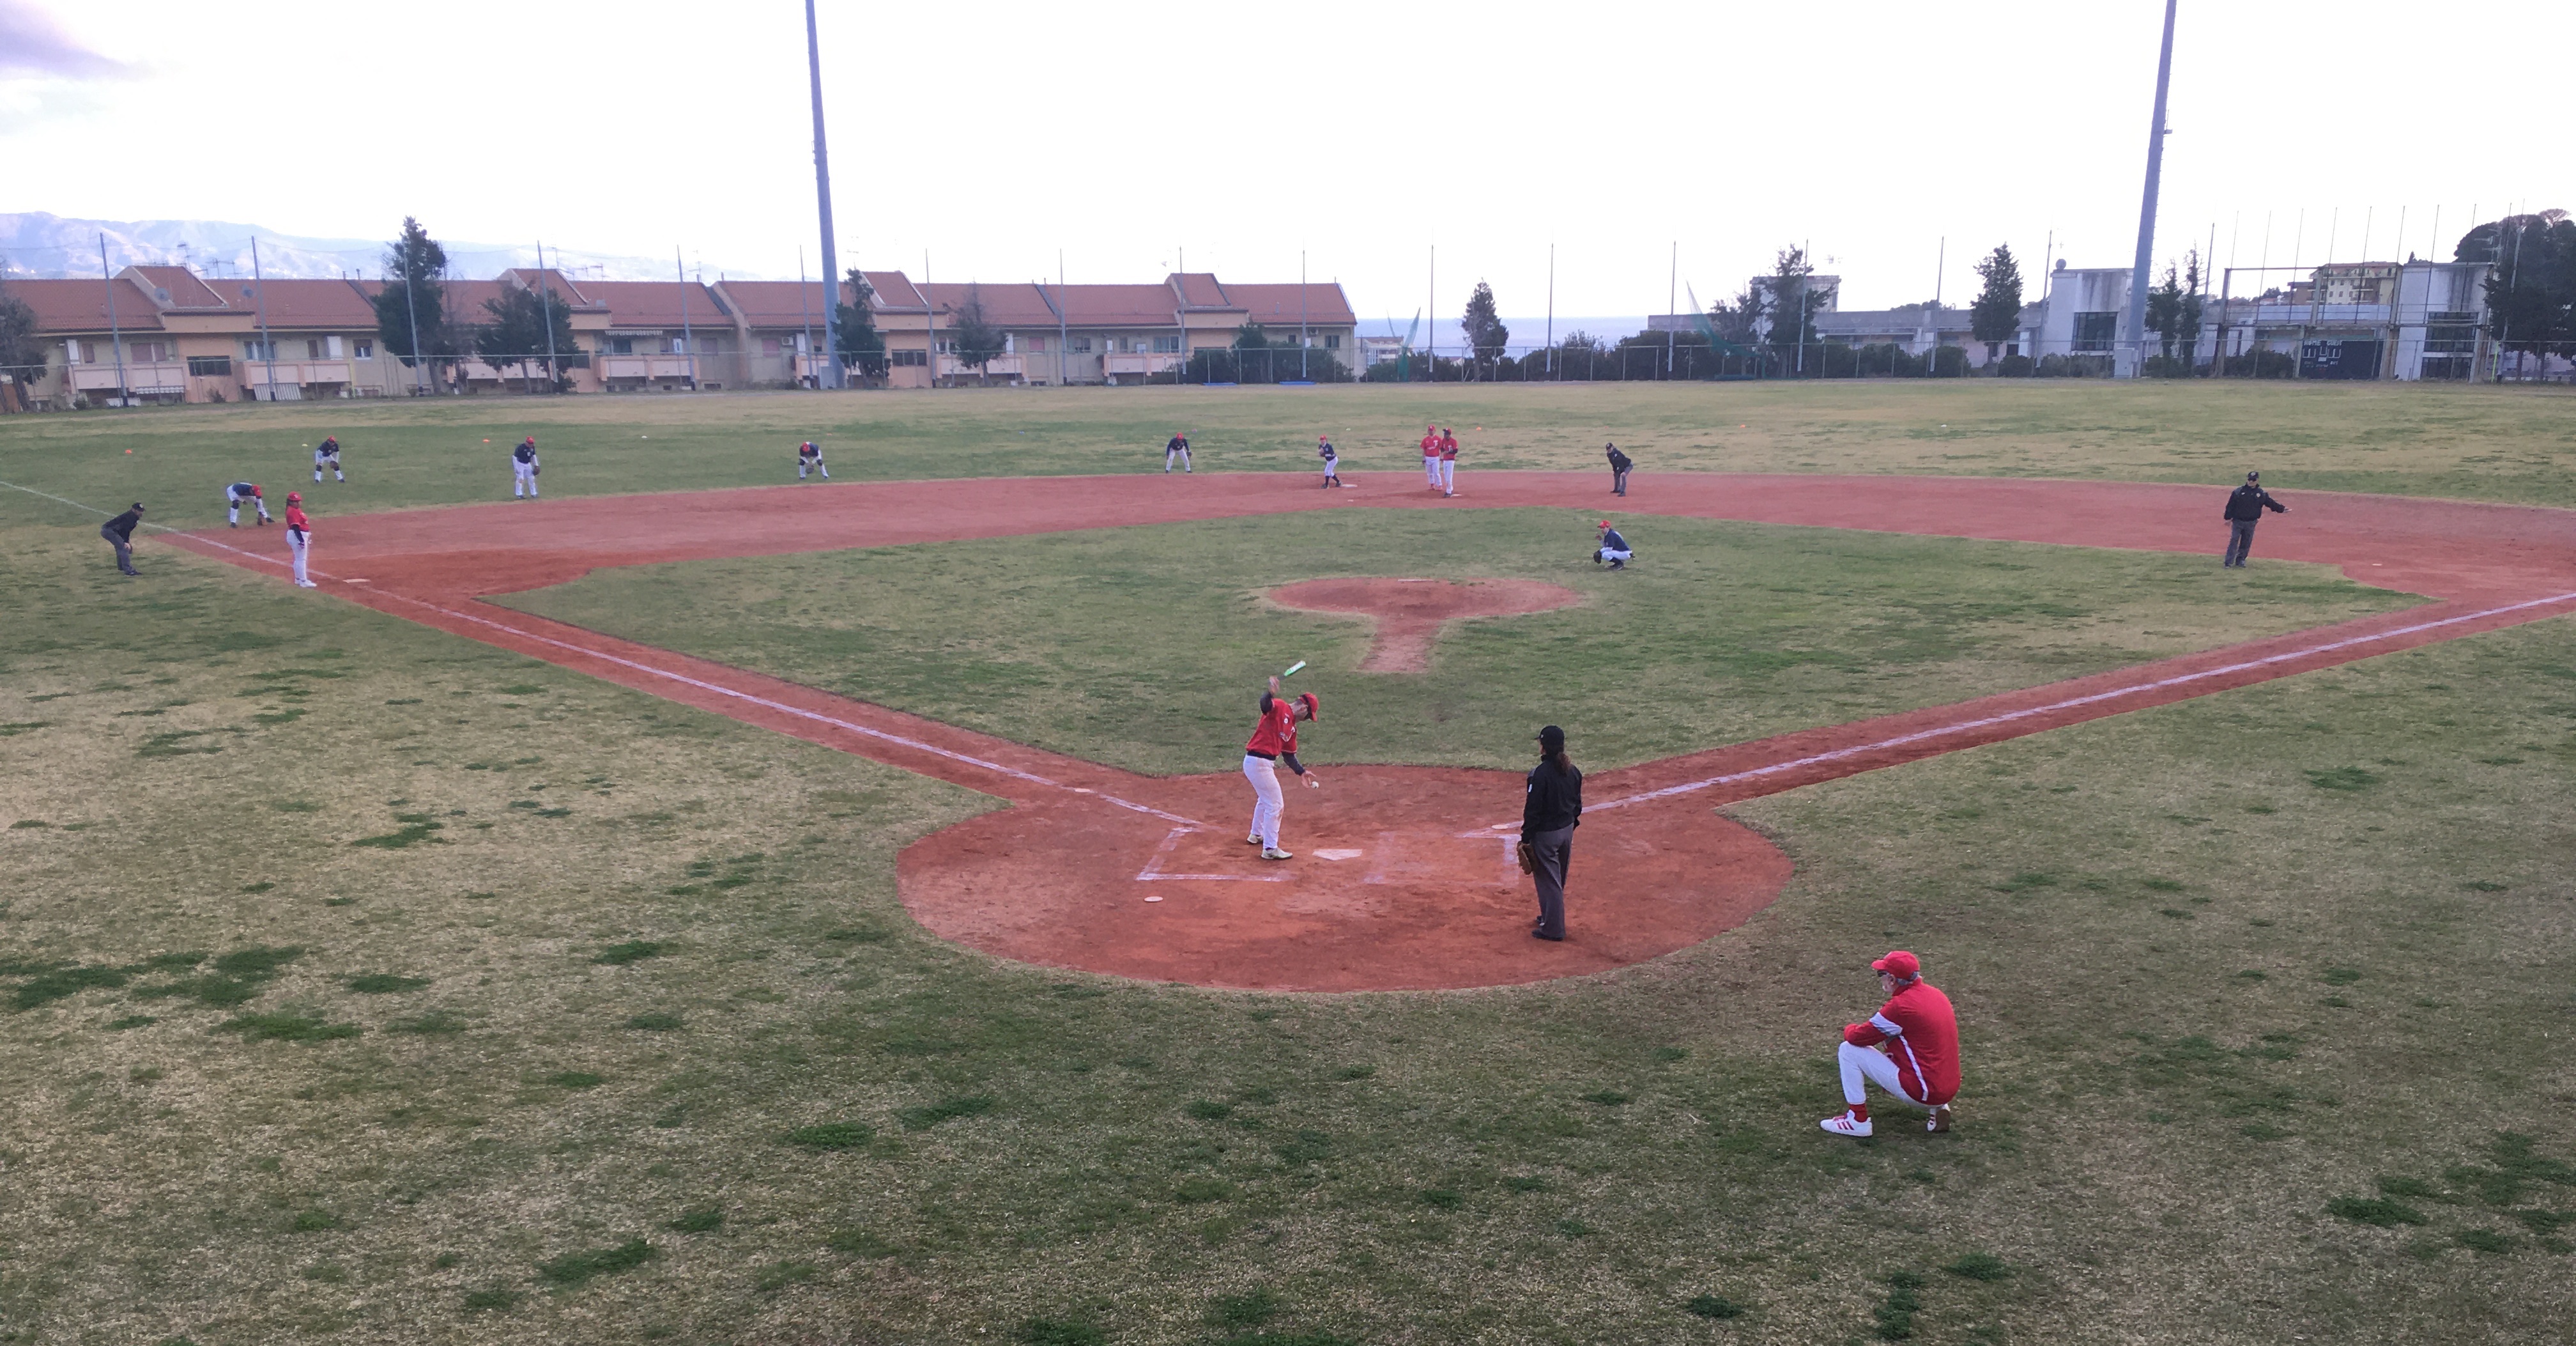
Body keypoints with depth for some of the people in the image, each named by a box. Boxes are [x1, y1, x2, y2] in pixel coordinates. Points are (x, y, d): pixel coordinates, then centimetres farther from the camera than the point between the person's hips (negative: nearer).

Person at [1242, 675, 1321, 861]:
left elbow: (1289, 755, 19)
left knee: (1265, 799, 30)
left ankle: (1256, 835, 50)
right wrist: (1271, 693, -53)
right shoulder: (1279, 707, -10)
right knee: (1275, 805, -4)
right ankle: (1270, 849, 3)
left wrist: (1302, 772, 12)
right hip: (1258, 762, -10)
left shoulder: (1292, 727, 16)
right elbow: (1265, 704, -33)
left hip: (1266, 763, 10)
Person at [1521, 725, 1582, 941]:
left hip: (1546, 833, -8)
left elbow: (1533, 809, -20)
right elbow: (1577, 804, 10)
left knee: (1549, 880, 2)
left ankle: (1553, 929, 9)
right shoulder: (1573, 771, 1)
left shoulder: (1541, 773, -22)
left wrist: (1526, 838, -13)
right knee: (1558, 878, 22)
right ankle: (1550, 917, 39)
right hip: (1567, 830, 8)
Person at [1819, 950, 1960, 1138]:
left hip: (1923, 1092, -8)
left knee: (1849, 1050, -3)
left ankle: (1857, 1121, 1)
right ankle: (1938, 1109, 17)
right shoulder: (1934, 993, 8)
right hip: (1949, 1090, 8)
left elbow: (1857, 1037, -10)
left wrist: (1849, 1029, 11)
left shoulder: (1901, 1005, -18)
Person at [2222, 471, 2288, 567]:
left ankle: (2240, 561, 20)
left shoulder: (2262, 494, 3)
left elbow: (2271, 503, 10)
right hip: (2238, 521, -3)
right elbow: (2231, 505, -5)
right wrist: (2228, 518, -7)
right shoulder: (2238, 492, -6)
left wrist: (2282, 509, 2)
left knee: (2246, 544, 8)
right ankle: (2228, 562, -7)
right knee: (2234, 541, -7)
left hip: (2251, 523, 3)